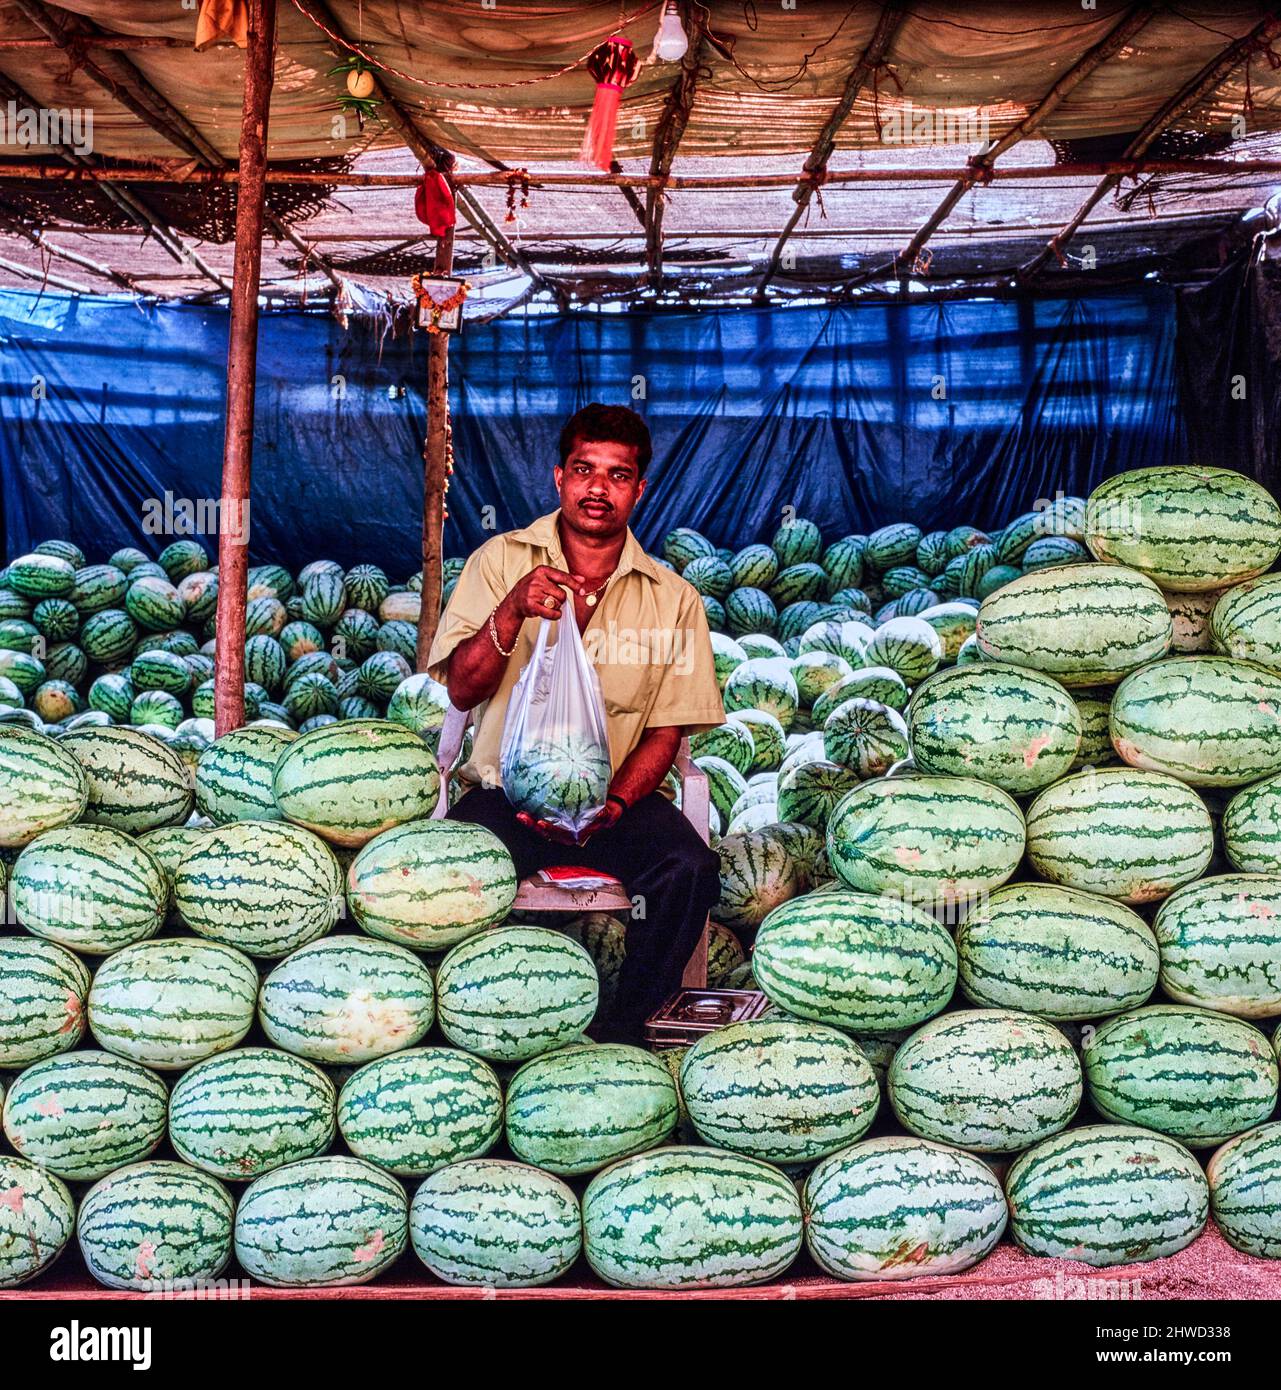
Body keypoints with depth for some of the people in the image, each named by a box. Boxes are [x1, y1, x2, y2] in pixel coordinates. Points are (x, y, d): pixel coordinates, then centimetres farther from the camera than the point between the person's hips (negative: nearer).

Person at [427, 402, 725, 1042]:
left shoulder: (672, 598, 5)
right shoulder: (501, 561, 5)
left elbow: (664, 733, 4)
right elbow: (461, 689, -2)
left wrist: (611, 807, -15)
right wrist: (511, 612, -20)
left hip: (616, 797, 1)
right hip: (504, 790, 0)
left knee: (689, 870, -28)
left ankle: (619, 1034, -5)